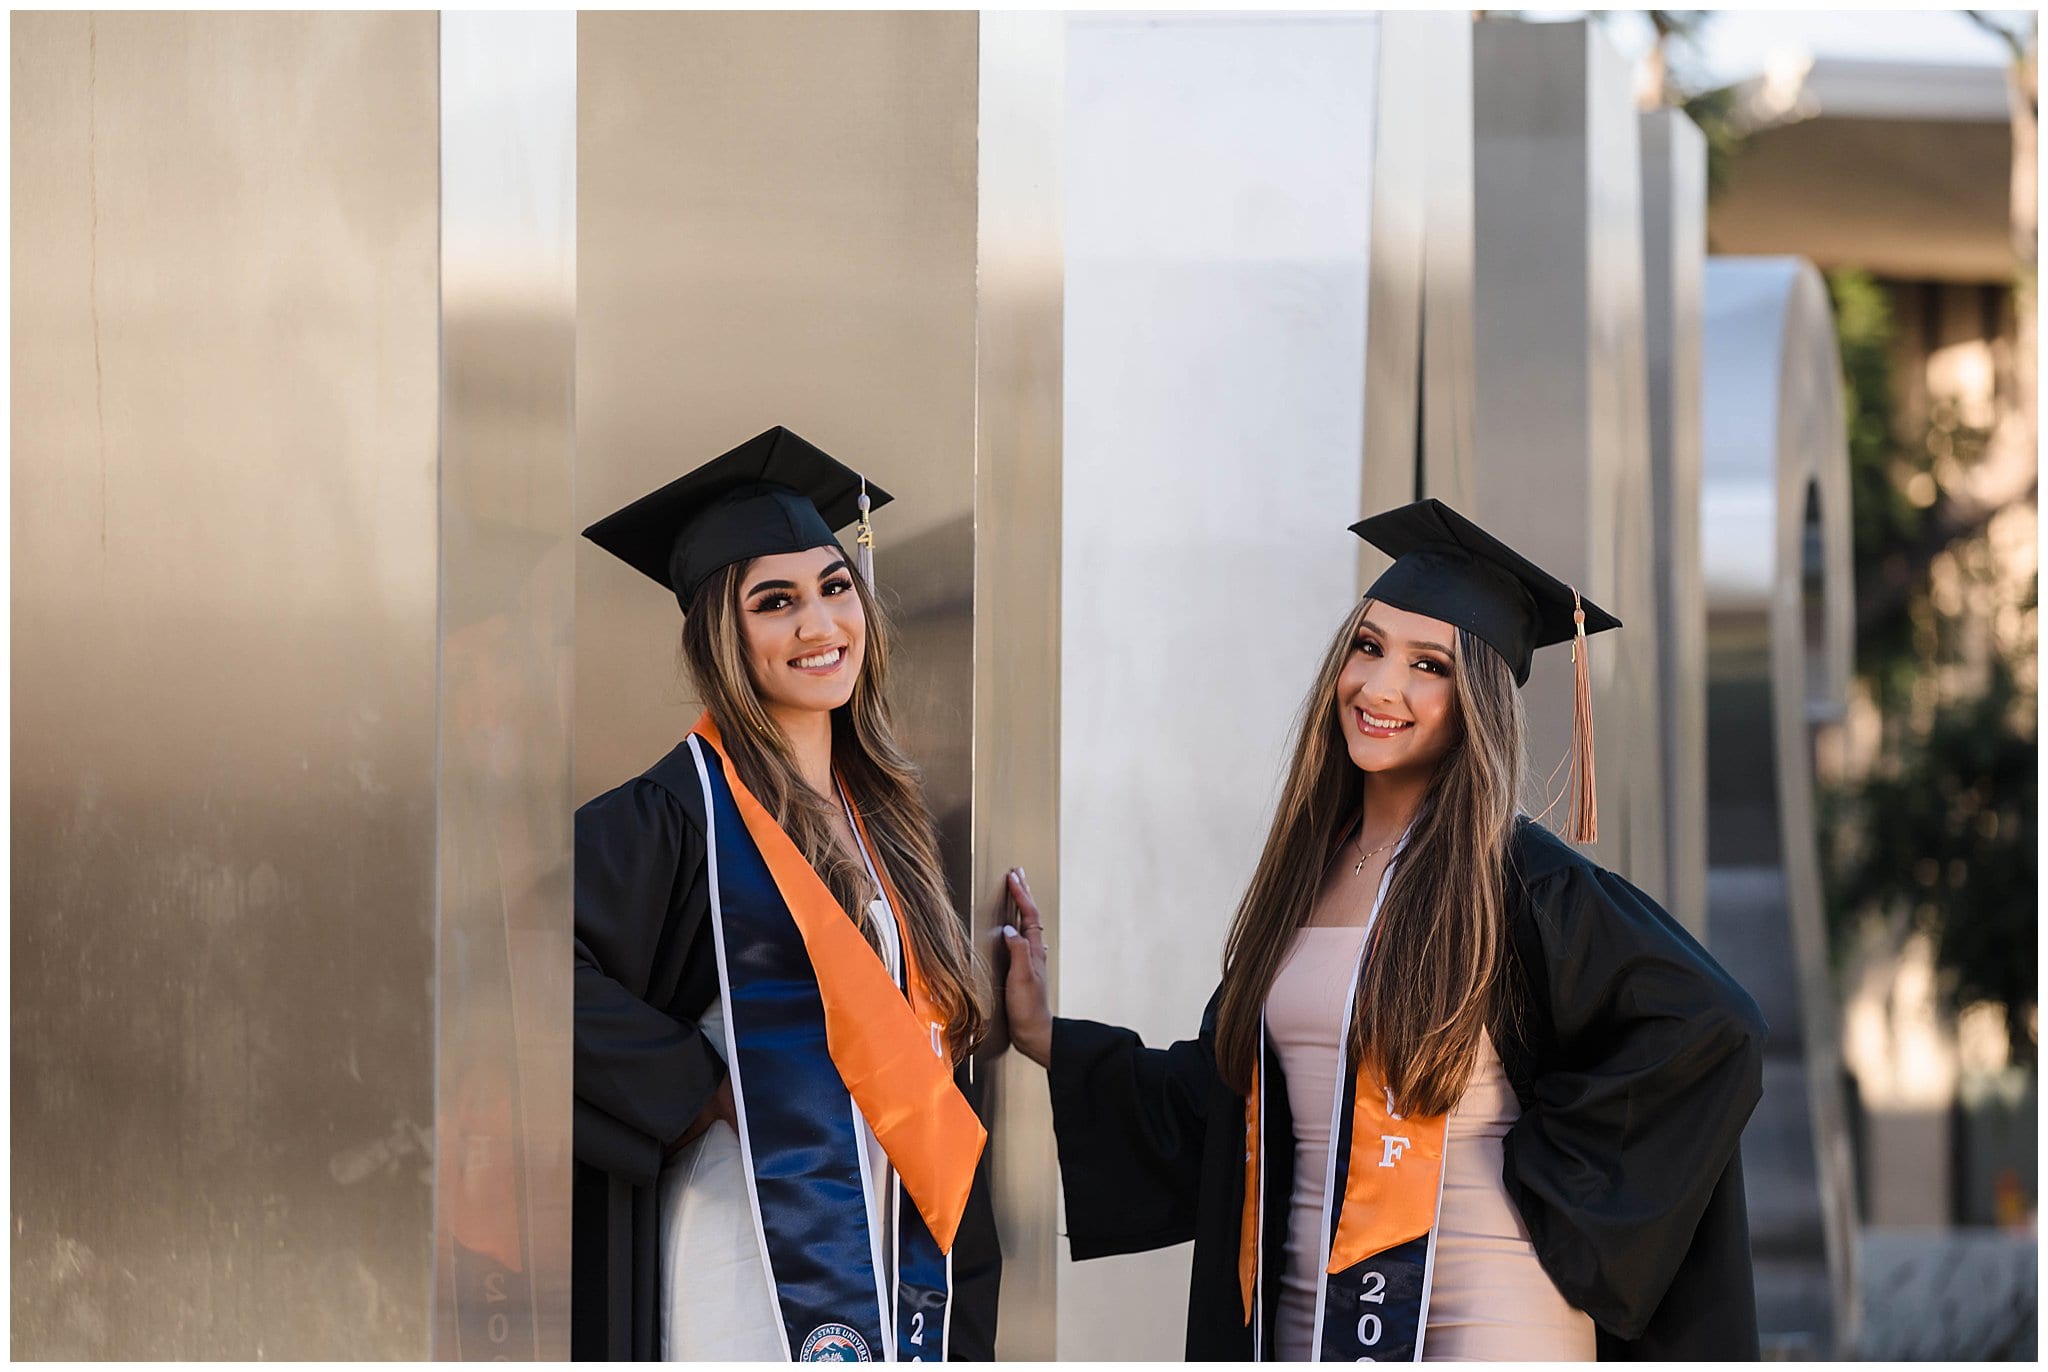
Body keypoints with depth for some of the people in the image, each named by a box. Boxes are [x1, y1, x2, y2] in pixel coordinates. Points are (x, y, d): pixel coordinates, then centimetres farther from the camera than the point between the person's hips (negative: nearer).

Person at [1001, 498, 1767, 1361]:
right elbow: (1219, 1091, 18)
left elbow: (1709, 1026, -12)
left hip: (1486, 1318, -6)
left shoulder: (1518, 880, -9)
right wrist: (1048, 1041, 15)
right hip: (1309, 1314, 6)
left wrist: (1546, 1161, -11)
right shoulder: (1307, 872, 11)